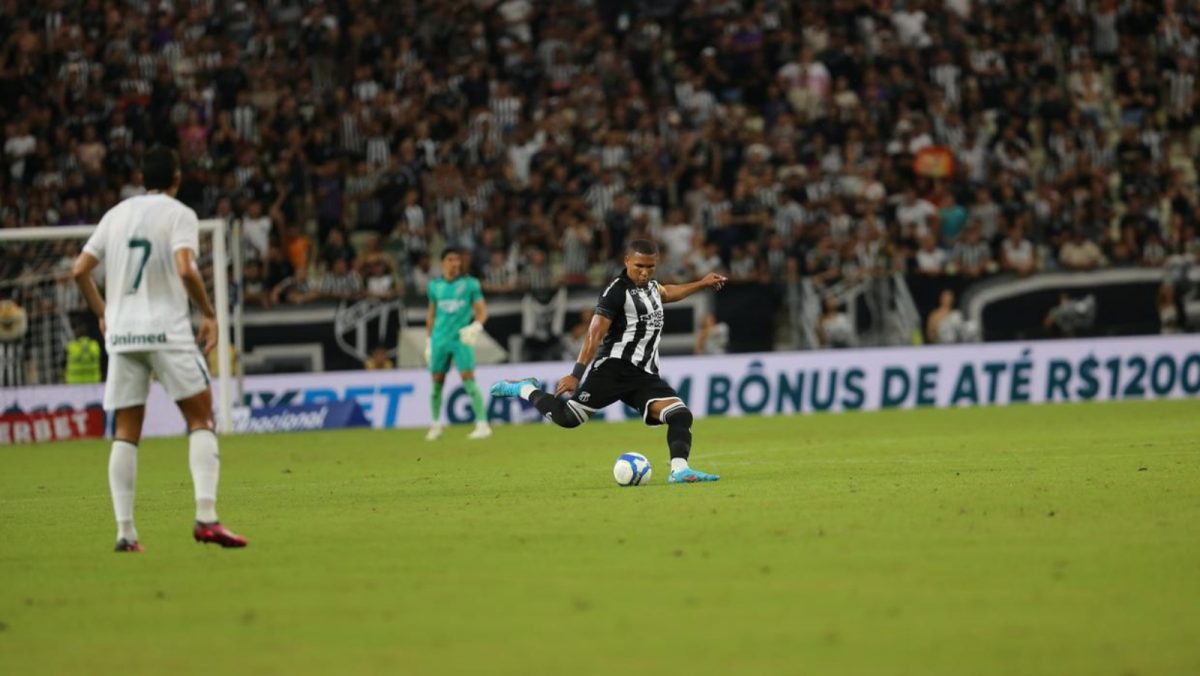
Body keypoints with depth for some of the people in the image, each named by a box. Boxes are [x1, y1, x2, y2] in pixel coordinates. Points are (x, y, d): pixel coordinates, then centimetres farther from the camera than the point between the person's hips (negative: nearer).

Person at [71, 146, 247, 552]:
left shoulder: (116, 214, 13)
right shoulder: (179, 214, -2)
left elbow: (80, 270, 11)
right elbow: (185, 270, -17)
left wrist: (102, 313, 24)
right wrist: (209, 315, -5)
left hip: (121, 334, 5)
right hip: (167, 331, -5)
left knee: (126, 431, 7)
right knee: (201, 419, 1)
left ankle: (124, 530, 0)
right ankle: (206, 516, -14)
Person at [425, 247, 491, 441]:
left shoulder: (470, 284, 0)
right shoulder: (435, 286, 9)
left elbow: (482, 310, 0)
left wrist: (476, 326, -20)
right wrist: (429, 341, 17)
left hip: (461, 338, -3)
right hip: (440, 338, 3)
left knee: (468, 379, -13)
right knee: (437, 381, 5)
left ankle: (482, 425, -14)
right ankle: (436, 425, 20)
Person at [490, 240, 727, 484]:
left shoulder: (650, 285, 16)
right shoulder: (618, 290, -10)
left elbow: (666, 293, 44)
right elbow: (595, 334, -16)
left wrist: (701, 284, 45)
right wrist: (576, 374, -22)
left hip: (645, 374, 7)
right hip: (614, 369, -7)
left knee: (681, 415, -14)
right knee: (568, 417, -14)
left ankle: (679, 470, -22)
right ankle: (525, 390, 10)